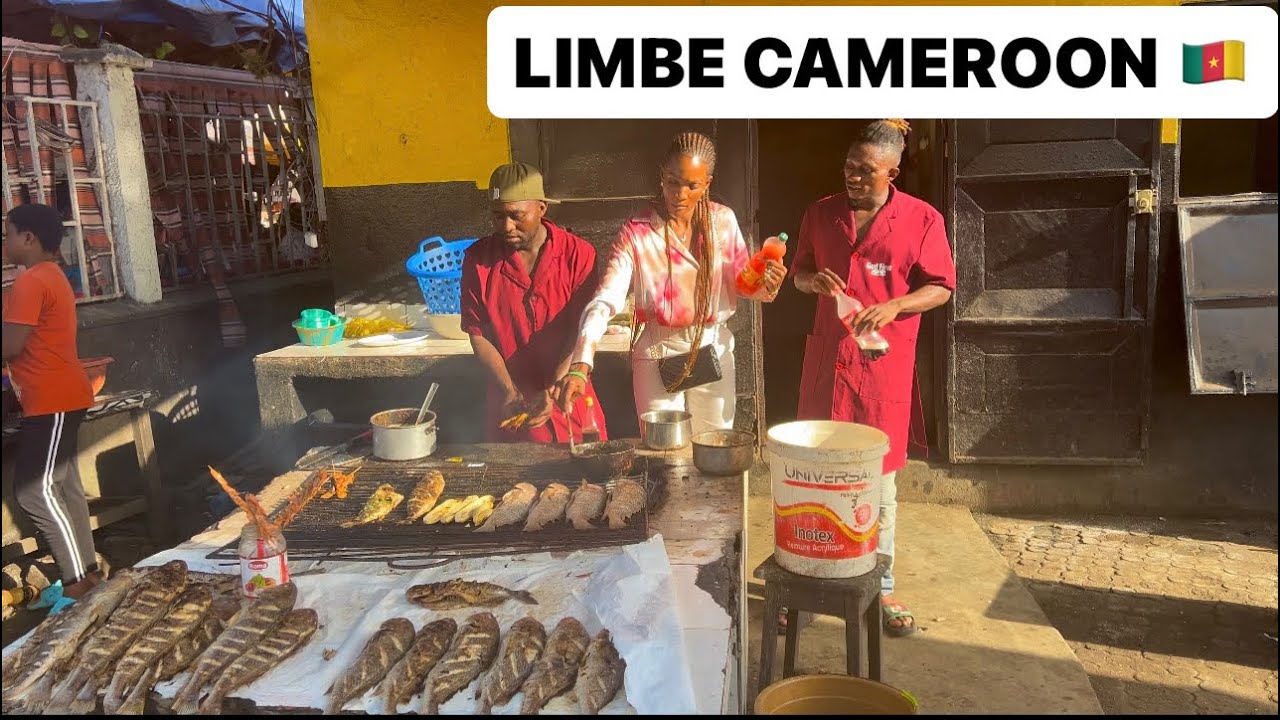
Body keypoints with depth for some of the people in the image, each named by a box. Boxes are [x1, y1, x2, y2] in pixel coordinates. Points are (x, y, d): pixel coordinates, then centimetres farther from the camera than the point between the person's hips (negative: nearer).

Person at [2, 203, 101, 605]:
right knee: (63, 486, 14)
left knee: (34, 490, -7)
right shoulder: (51, 276, 16)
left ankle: (77, 580, -3)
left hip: (52, 401, -10)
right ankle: (88, 571, 21)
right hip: (59, 397, 10)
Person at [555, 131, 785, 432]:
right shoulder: (636, 232, -13)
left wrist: (765, 287, -16)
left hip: (714, 351, 3)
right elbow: (605, 302, -21)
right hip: (658, 357, -3)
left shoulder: (723, 221, -3)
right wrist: (580, 365, -35)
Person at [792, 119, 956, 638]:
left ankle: (881, 586, 21)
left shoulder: (922, 220, -4)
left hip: (884, 362, -2)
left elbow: (940, 287, -1)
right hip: (827, 358, 3)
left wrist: (895, 305, -19)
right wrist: (813, 279, -8)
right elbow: (798, 272, 15)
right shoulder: (822, 213, 6)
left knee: (880, 479, 6)